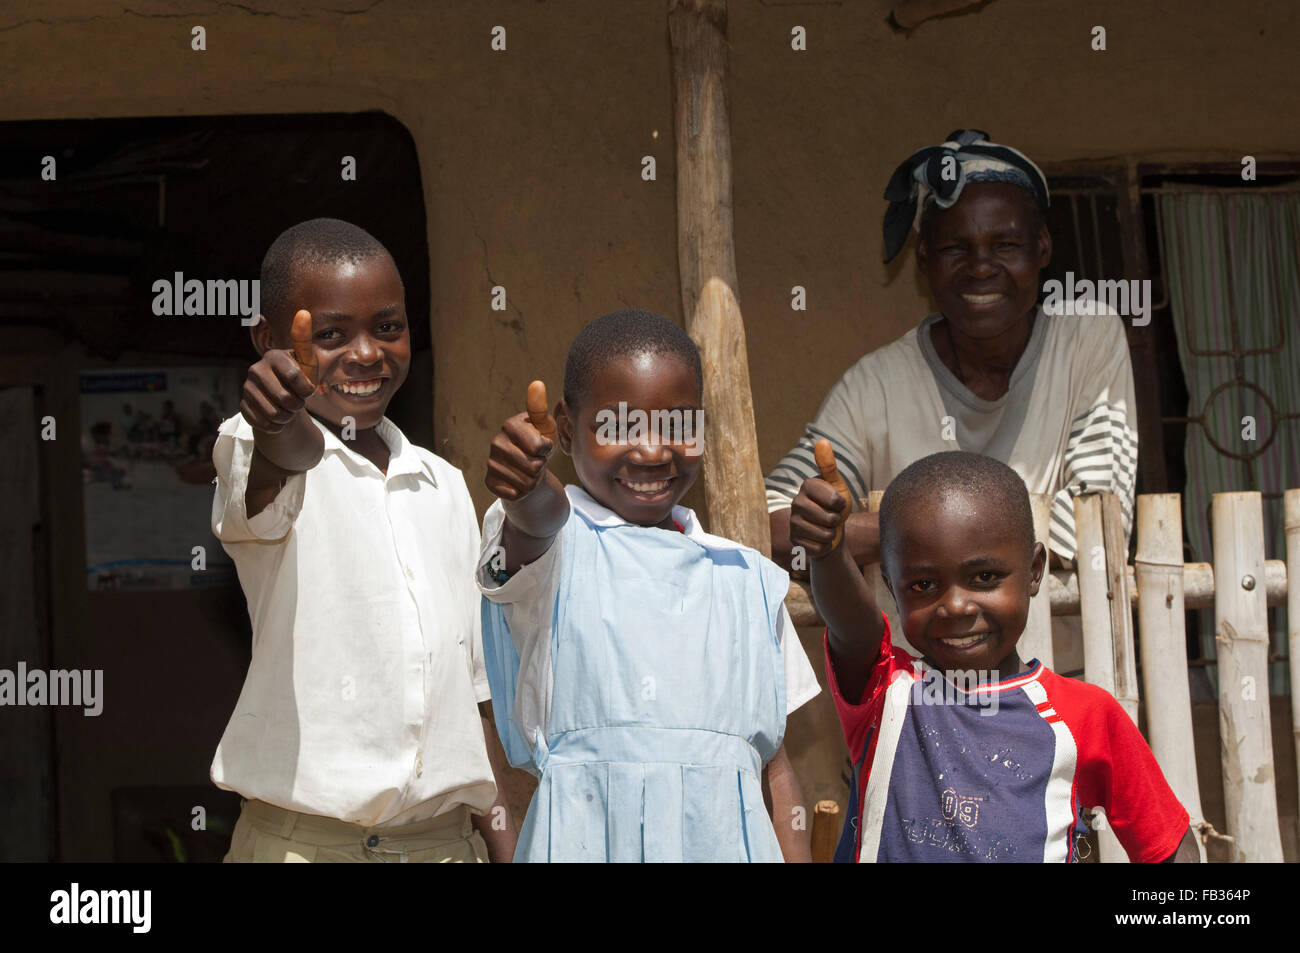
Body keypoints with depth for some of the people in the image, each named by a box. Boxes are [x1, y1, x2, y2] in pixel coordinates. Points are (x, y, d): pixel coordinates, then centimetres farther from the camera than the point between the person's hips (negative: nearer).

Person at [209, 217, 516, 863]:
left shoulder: (444, 487, 13)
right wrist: (276, 425, -50)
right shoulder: (259, 451, -2)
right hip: (300, 840, -4)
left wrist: (503, 845, 13)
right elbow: (291, 456, -28)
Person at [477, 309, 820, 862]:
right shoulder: (555, 544, 2)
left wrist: (796, 857, 6)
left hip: (727, 837, 3)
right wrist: (528, 484, -47)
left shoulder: (747, 578, 17)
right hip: (590, 835, -3)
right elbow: (538, 518, -24)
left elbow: (773, 763, 16)